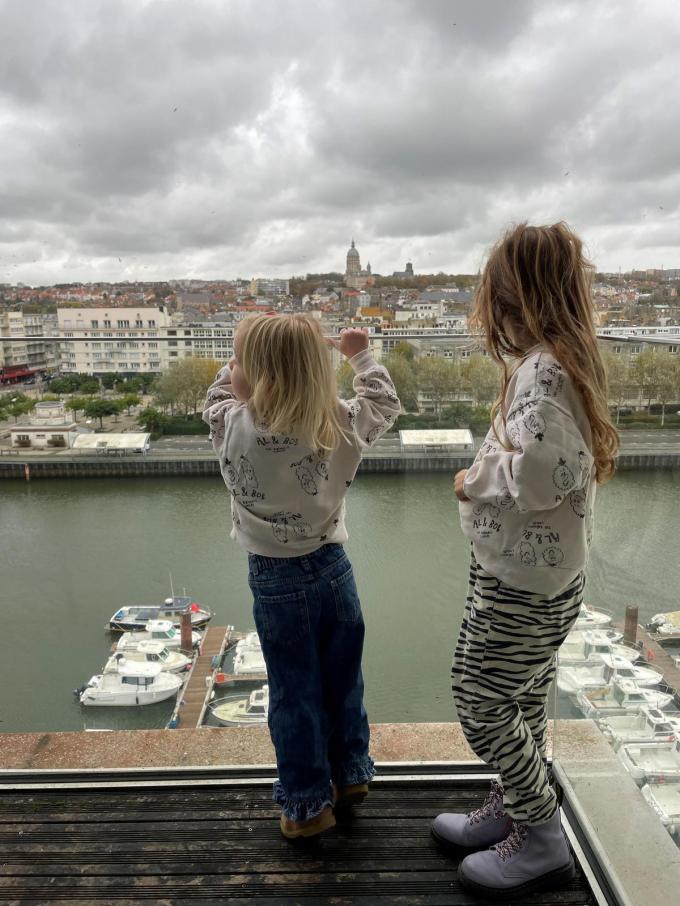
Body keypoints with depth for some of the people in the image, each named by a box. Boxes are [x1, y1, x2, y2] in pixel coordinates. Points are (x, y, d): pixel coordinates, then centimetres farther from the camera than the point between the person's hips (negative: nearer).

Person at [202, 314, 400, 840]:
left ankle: (308, 804, 28)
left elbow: (216, 398, 5)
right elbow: (386, 403, 8)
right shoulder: (345, 425, -13)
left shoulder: (234, 429, -18)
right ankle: (351, 774, 41)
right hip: (333, 566, 3)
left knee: (295, 693, 13)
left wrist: (243, 365, 4)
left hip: (275, 580, -3)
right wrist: (361, 355, 17)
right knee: (343, 680, 21)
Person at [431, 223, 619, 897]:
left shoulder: (541, 368, -23)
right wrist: (486, 474, -1)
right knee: (522, 698, 21)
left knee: (480, 700, 5)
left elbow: (540, 468, -37)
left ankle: (541, 841, 23)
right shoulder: (565, 359, 7)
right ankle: (509, 811, 40)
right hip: (532, 571, 9)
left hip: (522, 580, -9)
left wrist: (473, 478, -20)